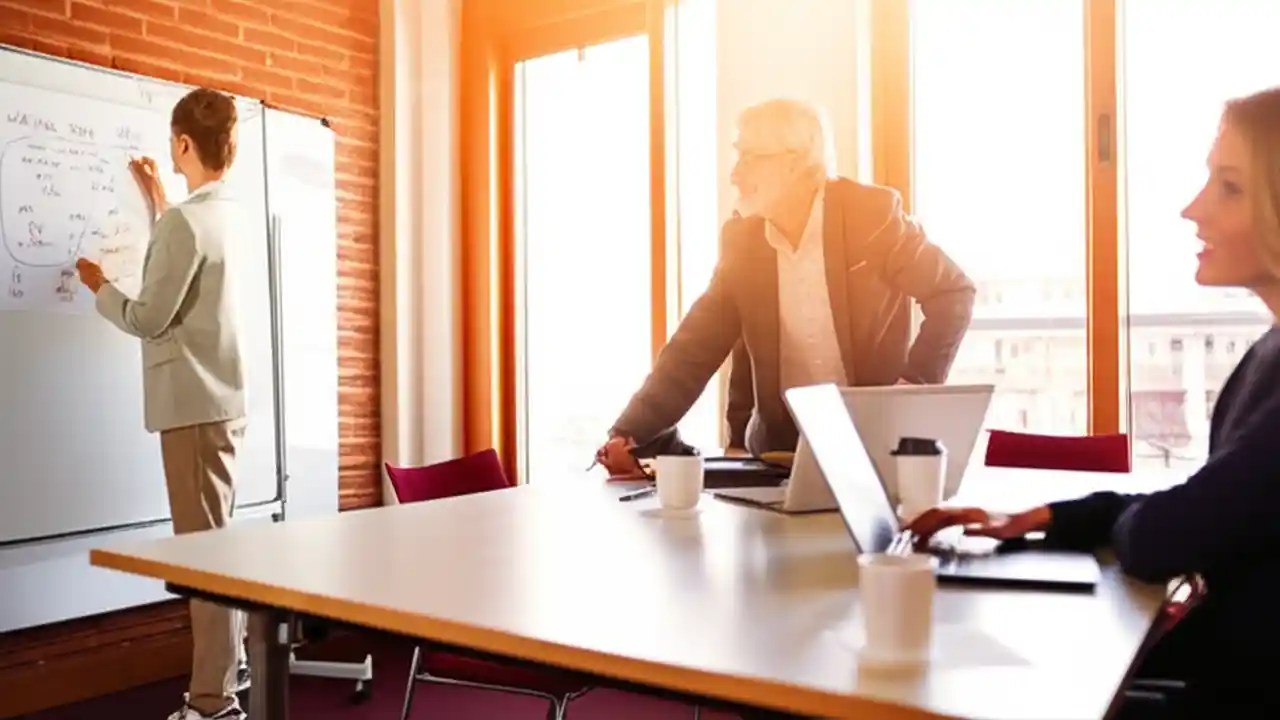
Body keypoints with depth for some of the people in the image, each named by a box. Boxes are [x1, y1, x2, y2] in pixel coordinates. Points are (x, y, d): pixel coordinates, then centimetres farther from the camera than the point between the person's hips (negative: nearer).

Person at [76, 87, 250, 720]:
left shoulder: (185, 220, -16)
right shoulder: (224, 215, 11)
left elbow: (148, 317, -14)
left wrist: (98, 288, 5)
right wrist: (155, 198, 35)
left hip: (194, 404, -9)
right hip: (218, 398, 9)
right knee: (218, 539, 17)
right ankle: (230, 662, 28)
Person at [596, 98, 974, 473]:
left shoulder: (871, 213, -11)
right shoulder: (742, 236, 1)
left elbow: (953, 292, -7)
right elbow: (695, 347, -1)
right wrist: (630, 433, -12)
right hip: (782, 447, 4)